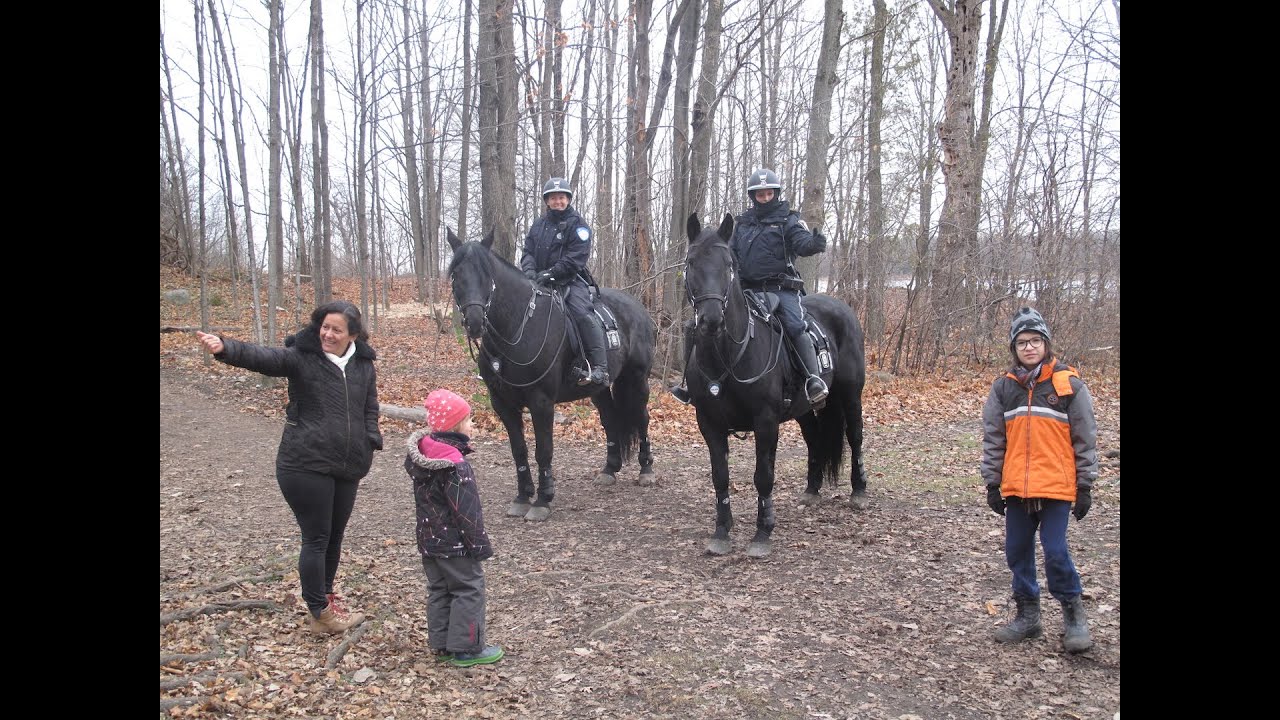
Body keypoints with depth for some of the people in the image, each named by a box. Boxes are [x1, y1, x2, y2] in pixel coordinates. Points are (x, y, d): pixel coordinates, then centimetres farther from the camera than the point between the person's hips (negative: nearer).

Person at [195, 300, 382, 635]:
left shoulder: (364, 365, 6)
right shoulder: (301, 357, -8)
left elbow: (370, 409, 16)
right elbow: (259, 356, -24)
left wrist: (370, 444, 3)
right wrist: (225, 347, -43)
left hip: (347, 468, 5)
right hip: (306, 466, -5)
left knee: (334, 536, 17)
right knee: (316, 538, 0)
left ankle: (325, 596, 36)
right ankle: (320, 613, 12)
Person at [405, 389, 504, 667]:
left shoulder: (421, 457, 2)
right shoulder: (456, 466, -23)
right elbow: (467, 510, -20)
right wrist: (479, 544, -14)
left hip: (429, 540, 9)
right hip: (455, 544, -9)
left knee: (439, 590, 16)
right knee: (469, 590, 2)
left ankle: (441, 645, 25)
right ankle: (467, 648, 8)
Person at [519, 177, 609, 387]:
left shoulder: (577, 224, -3)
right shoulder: (539, 224, 16)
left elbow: (576, 258, -13)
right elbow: (527, 251, 11)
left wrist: (550, 273, -22)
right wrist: (530, 271, -12)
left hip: (571, 281, -6)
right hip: (541, 282, 6)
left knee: (582, 313, -28)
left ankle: (600, 369, -31)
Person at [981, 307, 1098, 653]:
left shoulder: (1069, 384, -3)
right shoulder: (1003, 387, 5)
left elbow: (1085, 439, 0)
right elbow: (993, 439, 8)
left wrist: (1085, 486, -1)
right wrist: (992, 483, 5)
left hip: (1057, 486, -4)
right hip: (1016, 488, 4)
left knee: (1056, 551, -5)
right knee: (1017, 551, 10)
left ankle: (1073, 614, 17)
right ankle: (1028, 615, 26)